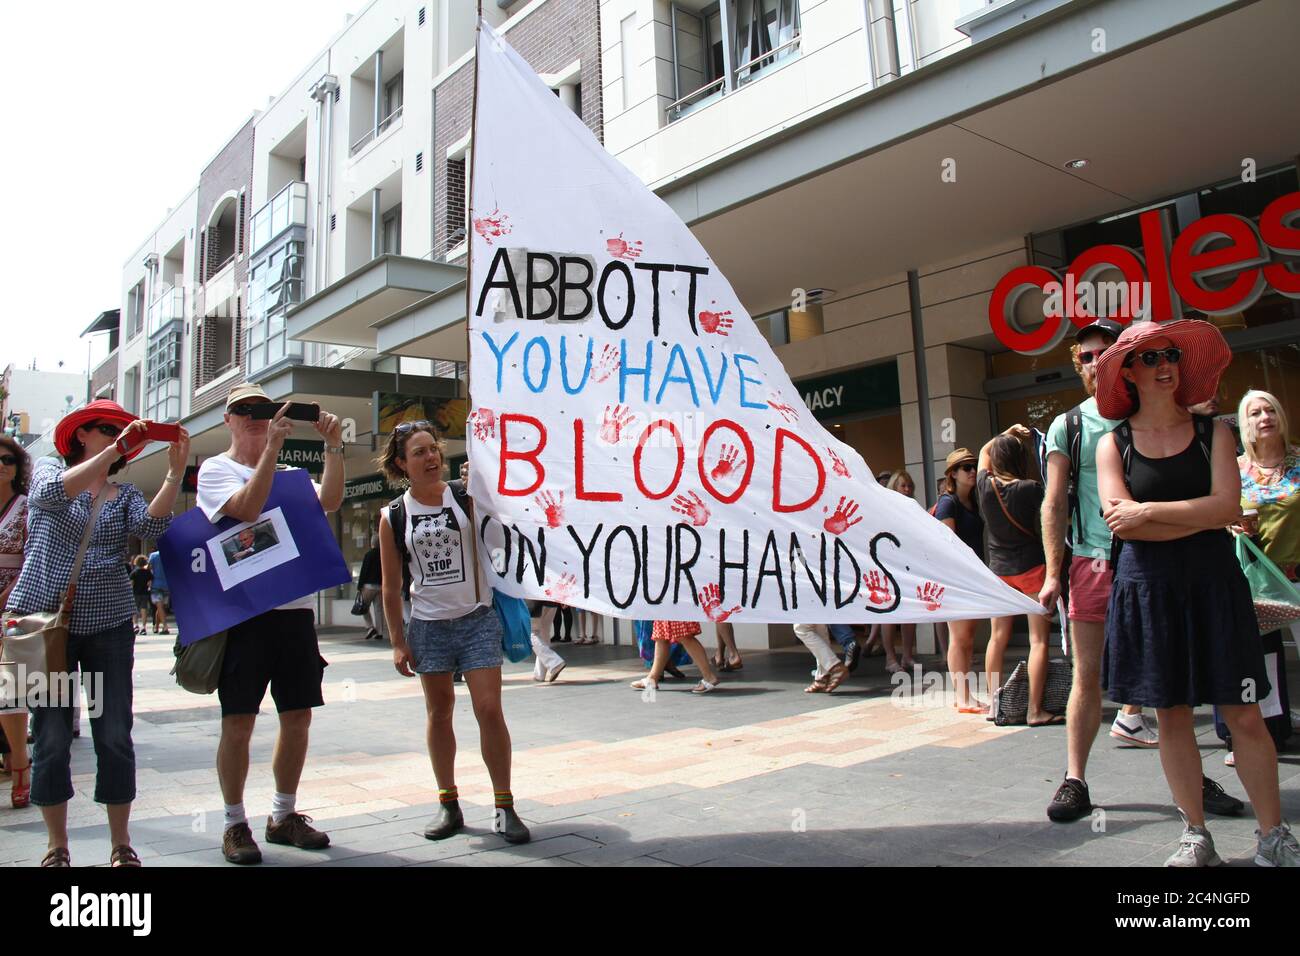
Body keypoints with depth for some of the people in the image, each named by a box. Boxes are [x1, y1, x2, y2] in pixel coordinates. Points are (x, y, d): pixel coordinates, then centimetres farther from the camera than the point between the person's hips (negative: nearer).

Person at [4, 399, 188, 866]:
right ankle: (57, 847, 18)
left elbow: (151, 524, -10)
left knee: (115, 735, 1)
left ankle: (121, 844, 13)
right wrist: (117, 448, -25)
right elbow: (58, 491, -18)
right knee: (51, 737, 3)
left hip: (109, 622, 2)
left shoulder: (125, 493, 11)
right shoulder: (47, 470, 6)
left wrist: (175, 471, -22)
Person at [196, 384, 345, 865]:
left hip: (295, 608, 5)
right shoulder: (215, 469, 2)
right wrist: (272, 447, -20)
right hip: (243, 610, -4)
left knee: (298, 717, 9)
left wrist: (333, 446, -13)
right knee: (239, 722, 0)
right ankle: (235, 824, 15)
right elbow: (246, 507, -18)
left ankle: (284, 815, 24)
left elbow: (328, 502, -4)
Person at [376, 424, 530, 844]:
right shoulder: (393, 517, 1)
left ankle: (505, 807, 6)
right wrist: (398, 642, 3)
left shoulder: (466, 495, -2)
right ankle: (448, 804, 25)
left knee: (489, 710, -5)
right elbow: (391, 586, 5)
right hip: (428, 627, 2)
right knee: (439, 713, 11)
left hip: (478, 620, -2)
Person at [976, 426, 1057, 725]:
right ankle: (1035, 711, -2)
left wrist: (1007, 433, 19)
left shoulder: (986, 486, -4)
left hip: (999, 570, 4)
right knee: (1038, 639, -1)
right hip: (1032, 566, -4)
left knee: (999, 637, 13)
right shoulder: (1029, 488, -15)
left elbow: (983, 452, 15)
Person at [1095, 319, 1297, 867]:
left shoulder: (1213, 432, 5)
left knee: (1243, 715, 2)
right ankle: (1196, 837, 18)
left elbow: (1227, 506, -10)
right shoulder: (1113, 443, 3)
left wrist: (1149, 512, -13)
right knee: (1171, 714, 6)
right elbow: (1119, 519, -10)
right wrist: (1201, 517, -10)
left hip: (1213, 584, 0)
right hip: (1147, 589, 0)